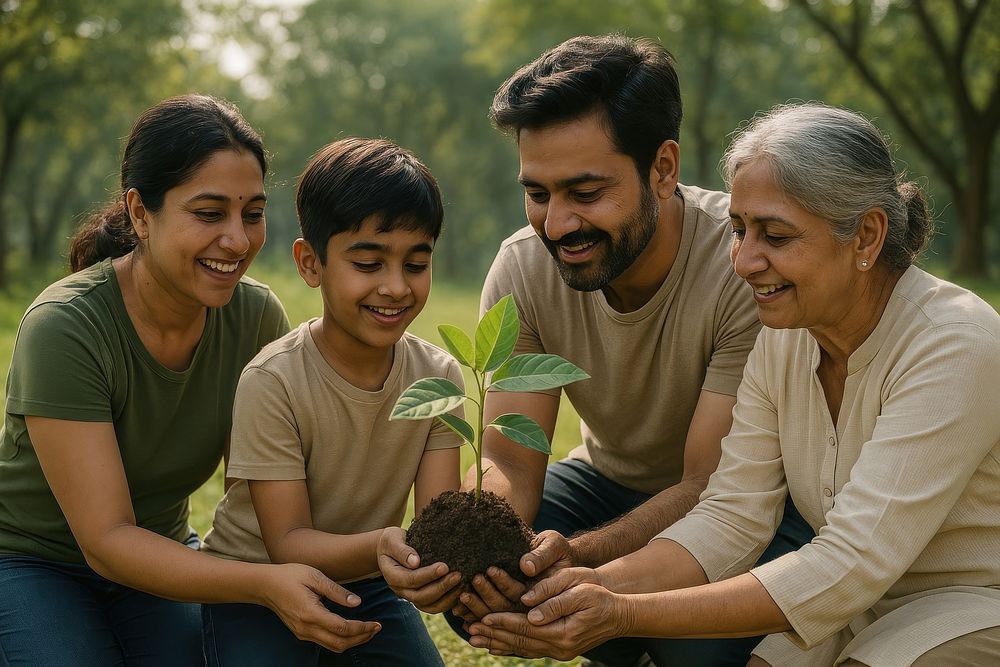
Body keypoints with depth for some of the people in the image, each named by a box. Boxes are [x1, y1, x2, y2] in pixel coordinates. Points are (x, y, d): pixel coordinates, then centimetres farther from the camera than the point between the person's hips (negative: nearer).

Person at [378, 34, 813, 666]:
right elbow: (511, 463, -17)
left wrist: (575, 555, -46)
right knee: (457, 582, -20)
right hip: (612, 478, 4)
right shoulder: (523, 269, -16)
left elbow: (712, 487, -28)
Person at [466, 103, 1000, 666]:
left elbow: (850, 565, -29)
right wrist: (603, 586, -25)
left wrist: (625, 615, -32)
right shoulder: (780, 339, -3)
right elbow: (732, 518, -6)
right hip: (866, 607, 5)